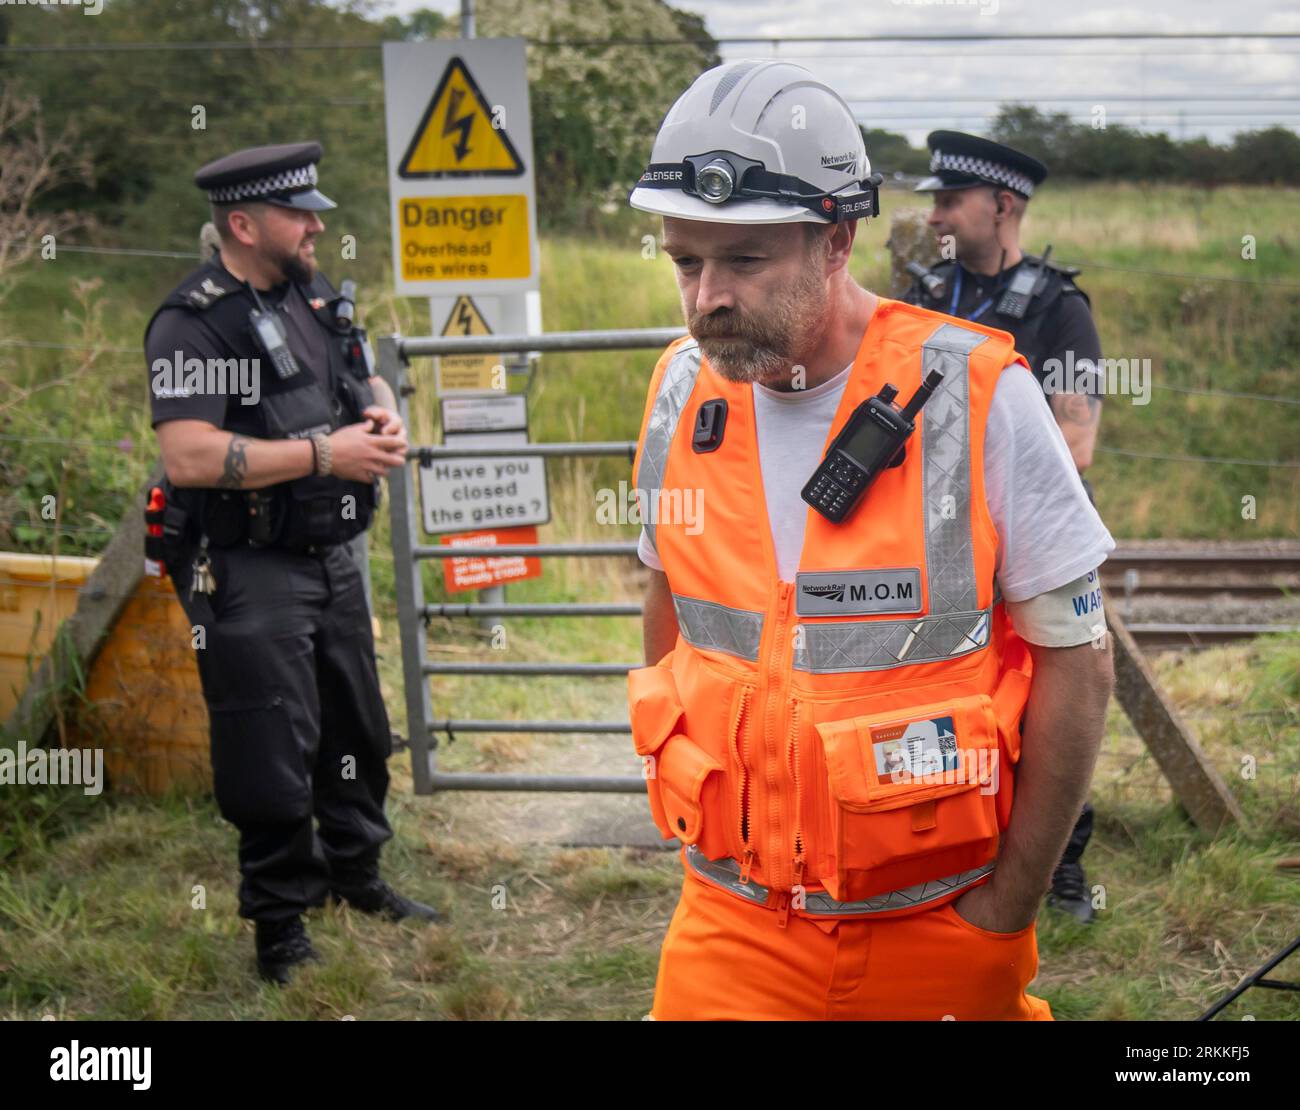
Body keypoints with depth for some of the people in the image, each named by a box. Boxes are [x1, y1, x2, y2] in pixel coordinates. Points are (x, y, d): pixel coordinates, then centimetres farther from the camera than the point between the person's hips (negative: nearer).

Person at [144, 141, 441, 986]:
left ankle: (357, 874, 38)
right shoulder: (193, 324, -16)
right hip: (248, 574, -8)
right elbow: (187, 457, -26)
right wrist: (325, 453, -25)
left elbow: (370, 384, 24)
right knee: (273, 754, -2)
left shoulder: (317, 298, 10)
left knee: (358, 727, 18)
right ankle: (281, 927, 13)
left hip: (332, 559, 8)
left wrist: (387, 420, -1)